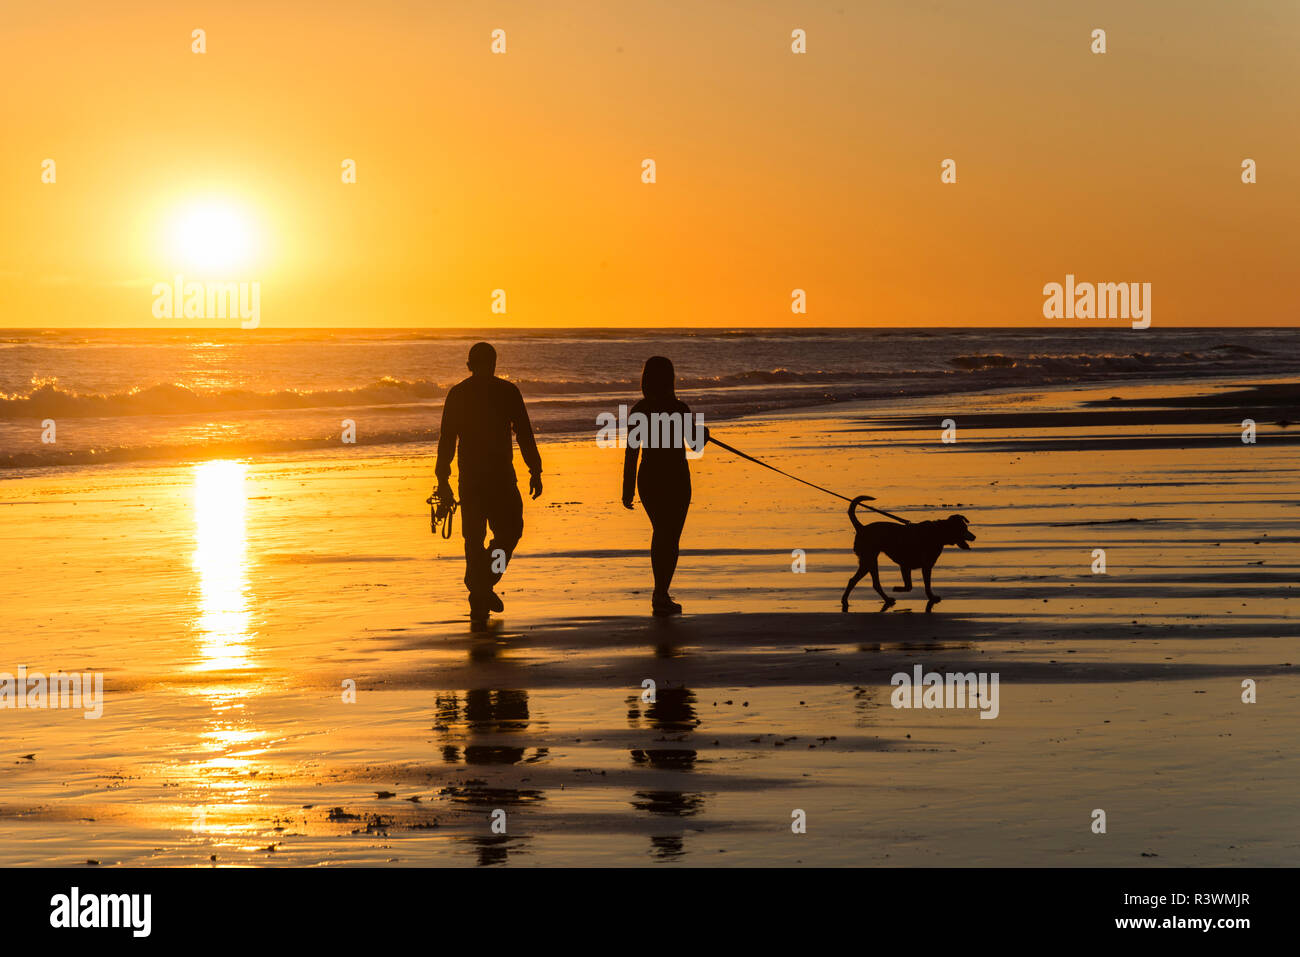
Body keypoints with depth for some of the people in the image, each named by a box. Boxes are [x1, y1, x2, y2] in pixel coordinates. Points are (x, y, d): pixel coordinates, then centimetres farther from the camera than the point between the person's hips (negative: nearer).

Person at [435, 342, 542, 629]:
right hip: (501, 476, -2)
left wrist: (443, 479, 8)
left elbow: (446, 440, 4)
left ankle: (479, 604, 2)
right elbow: (525, 435, -3)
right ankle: (484, 587, 2)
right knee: (509, 531, 16)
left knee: (474, 538, 7)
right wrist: (535, 472, 2)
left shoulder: (457, 394, 5)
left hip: (469, 477, 2)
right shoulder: (508, 391, -1)